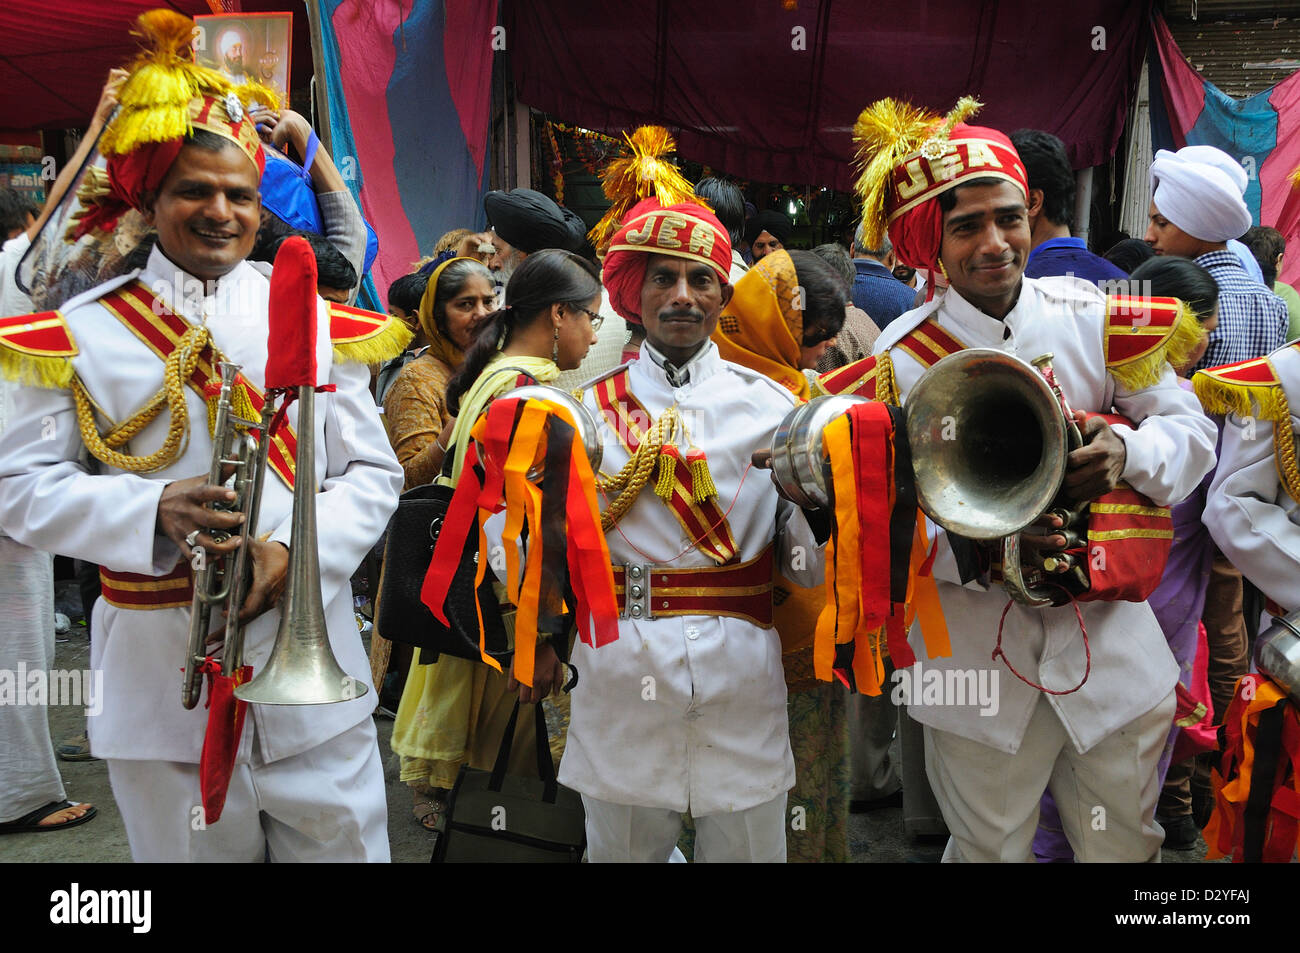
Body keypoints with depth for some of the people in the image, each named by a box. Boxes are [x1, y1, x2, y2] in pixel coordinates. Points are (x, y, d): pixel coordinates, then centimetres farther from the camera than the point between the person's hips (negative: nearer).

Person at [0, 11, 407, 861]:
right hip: (160, 674, 0)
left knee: (343, 843, 10)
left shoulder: (317, 321, 4)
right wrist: (151, 511, -17)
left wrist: (294, 552, -14)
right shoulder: (84, 331, 2)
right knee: (188, 846, 15)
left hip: (309, 660, 1)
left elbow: (374, 473, 4)